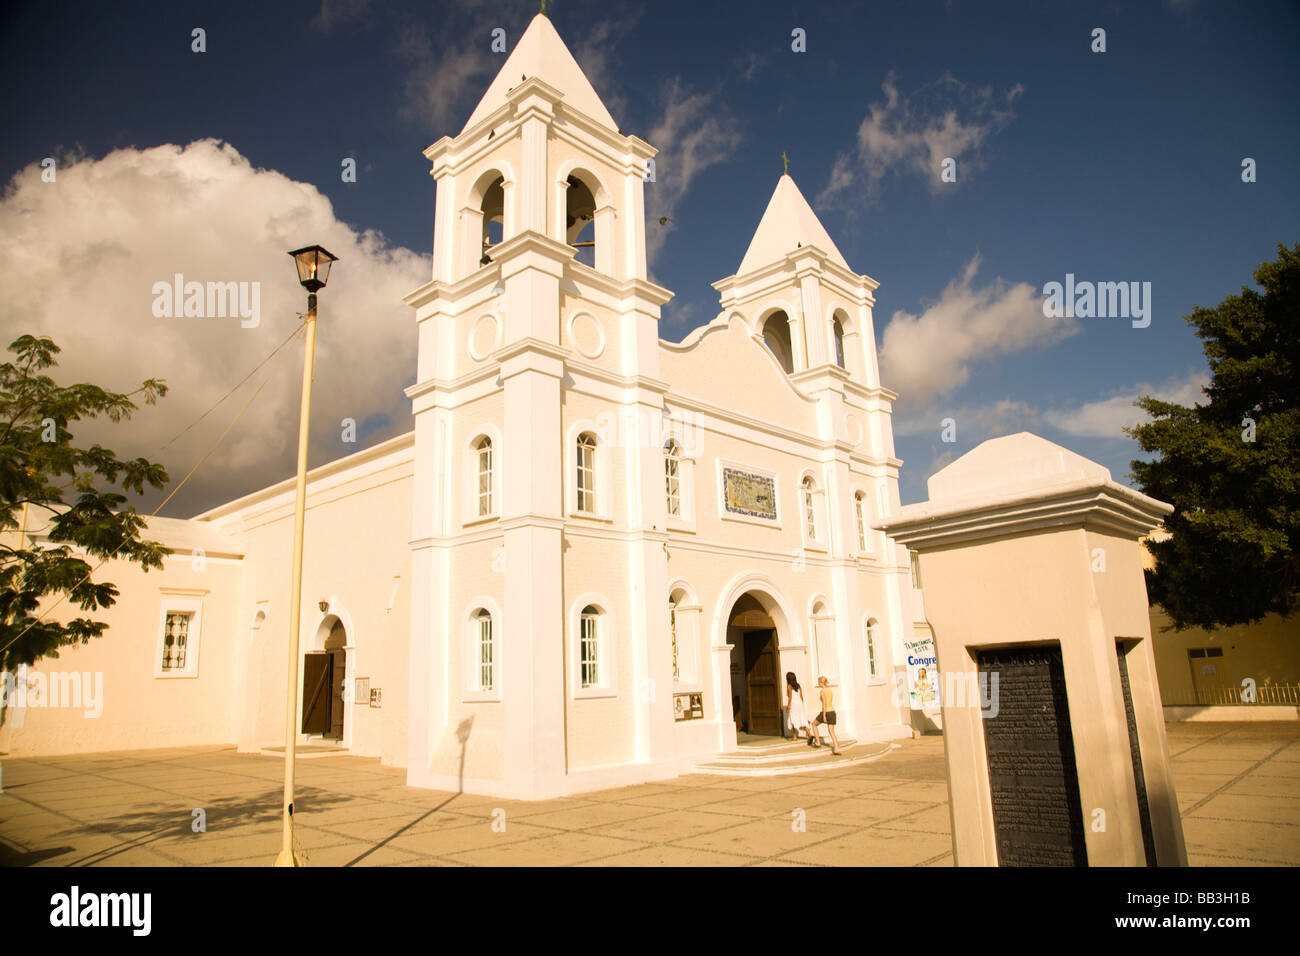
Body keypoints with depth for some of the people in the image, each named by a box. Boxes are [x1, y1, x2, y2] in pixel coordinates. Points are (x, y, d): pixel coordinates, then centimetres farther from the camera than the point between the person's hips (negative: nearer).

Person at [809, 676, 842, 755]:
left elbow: (824, 703, -19)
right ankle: (837, 749, -7)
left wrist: (824, 715, -19)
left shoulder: (822, 691, -11)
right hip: (832, 712, 6)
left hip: (826, 713, -6)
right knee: (832, 732, 6)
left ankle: (818, 742, 20)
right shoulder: (829, 690, 13)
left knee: (814, 724, 19)